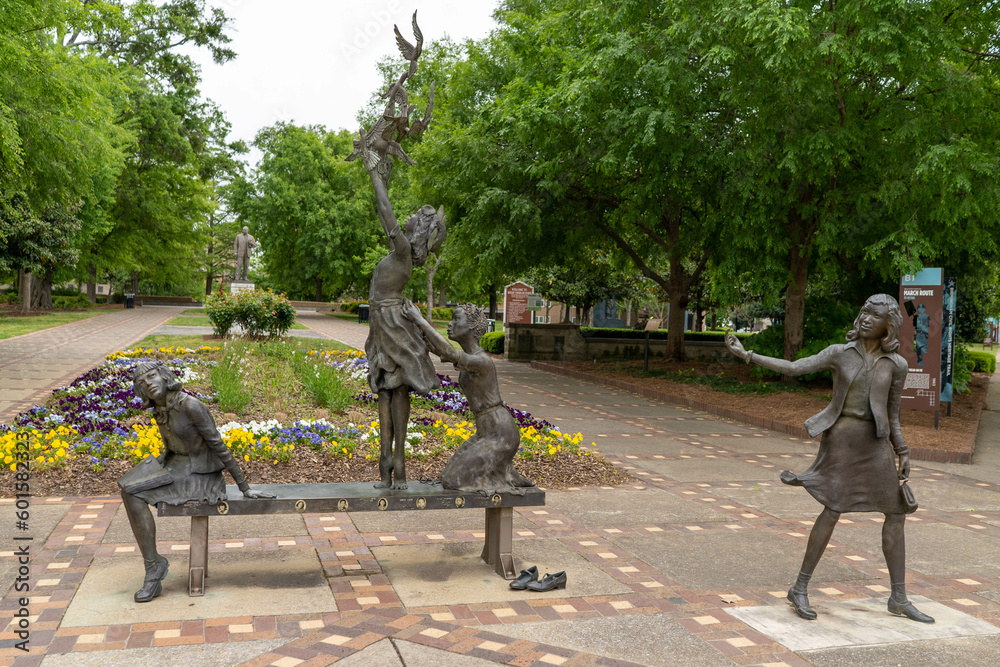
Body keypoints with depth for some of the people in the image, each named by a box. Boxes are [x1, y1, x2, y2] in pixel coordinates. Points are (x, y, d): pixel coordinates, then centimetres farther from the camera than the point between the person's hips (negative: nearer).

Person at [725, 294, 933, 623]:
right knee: (833, 511, -11)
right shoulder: (840, 353, -1)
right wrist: (746, 354, -15)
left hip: (875, 442, 4)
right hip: (841, 437, -4)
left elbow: (892, 414, 12)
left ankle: (898, 598, 18)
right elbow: (793, 367, -8)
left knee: (896, 514, 4)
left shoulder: (895, 365, 5)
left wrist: (902, 453, 8)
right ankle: (800, 588, 1)